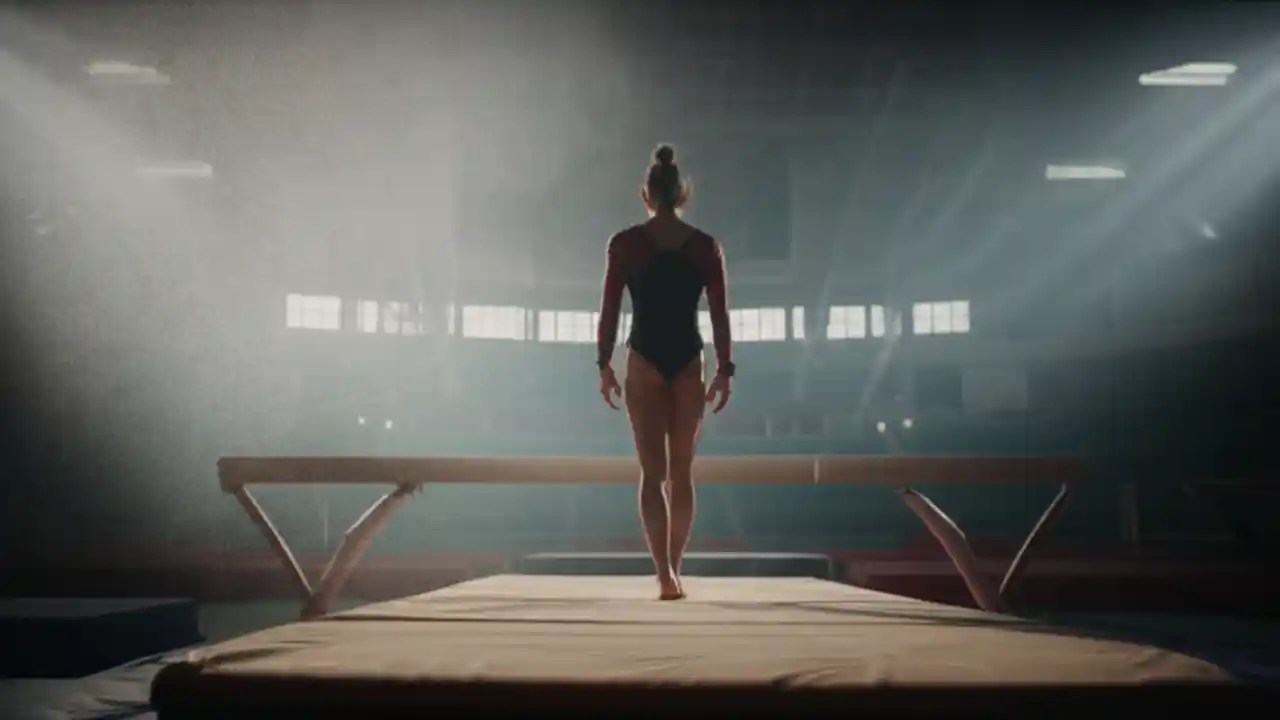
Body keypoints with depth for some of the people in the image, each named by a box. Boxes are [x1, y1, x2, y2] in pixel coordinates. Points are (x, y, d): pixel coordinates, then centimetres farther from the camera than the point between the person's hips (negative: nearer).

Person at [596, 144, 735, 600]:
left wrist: (603, 364, 4)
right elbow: (720, 314, -1)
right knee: (681, 473, 13)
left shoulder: (624, 244, -2)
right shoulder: (707, 247, 1)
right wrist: (725, 369, 4)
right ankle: (673, 571, 21)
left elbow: (609, 310, -3)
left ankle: (665, 574, -15)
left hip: (644, 364, -1)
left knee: (653, 473, -1)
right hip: (688, 364, 2)